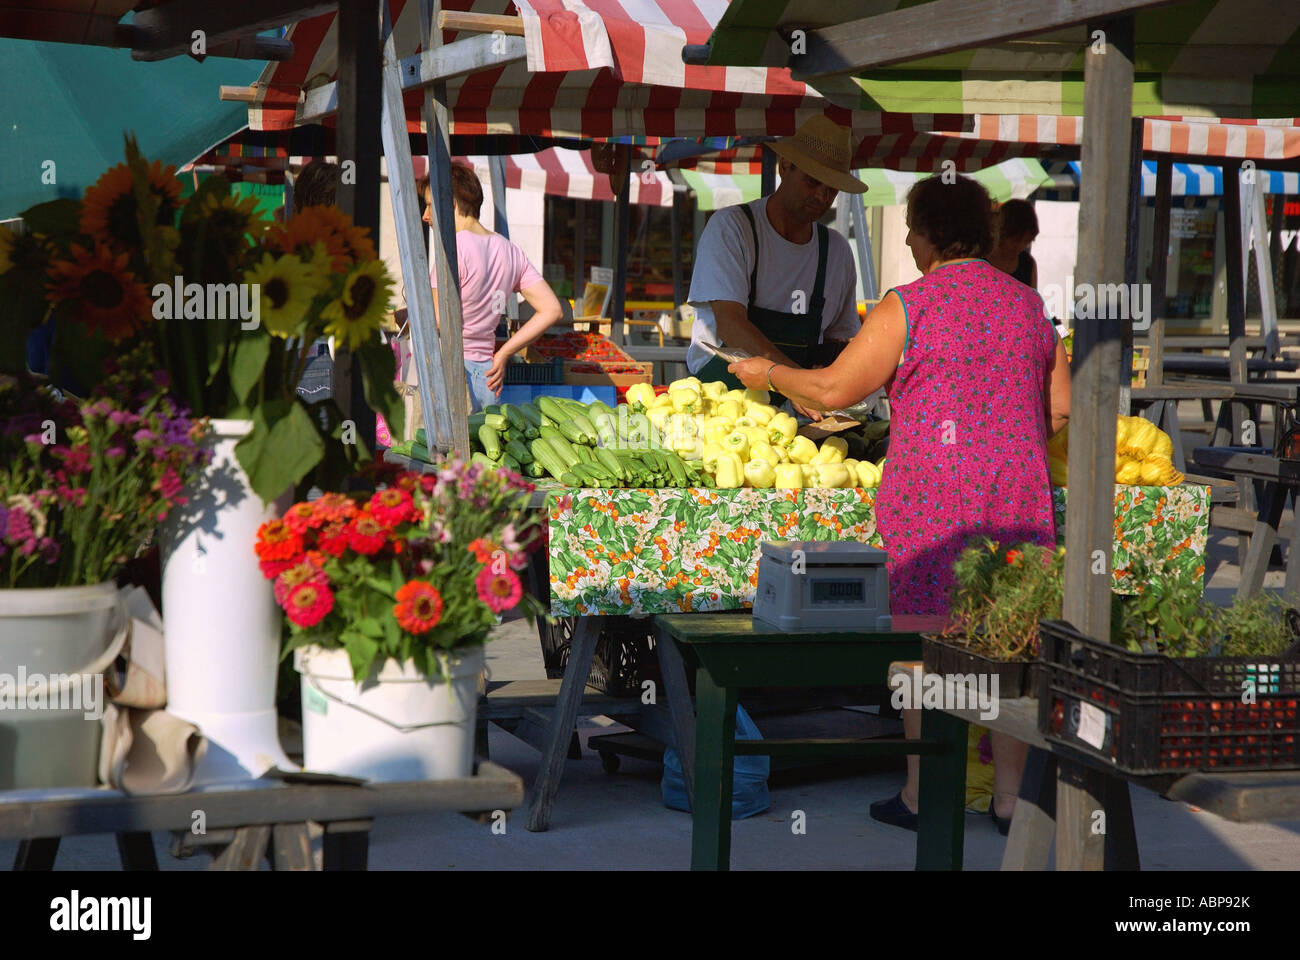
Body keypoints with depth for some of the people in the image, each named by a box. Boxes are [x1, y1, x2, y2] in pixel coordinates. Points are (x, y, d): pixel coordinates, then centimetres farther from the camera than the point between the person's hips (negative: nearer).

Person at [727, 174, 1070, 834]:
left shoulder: (909, 306, -6)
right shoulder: (1027, 304, 10)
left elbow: (832, 390, -5)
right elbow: (1060, 409, 13)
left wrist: (768, 373, 11)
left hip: (932, 498, -4)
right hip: (1017, 496, 4)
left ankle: (922, 795, 8)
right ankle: (1008, 793, 13)